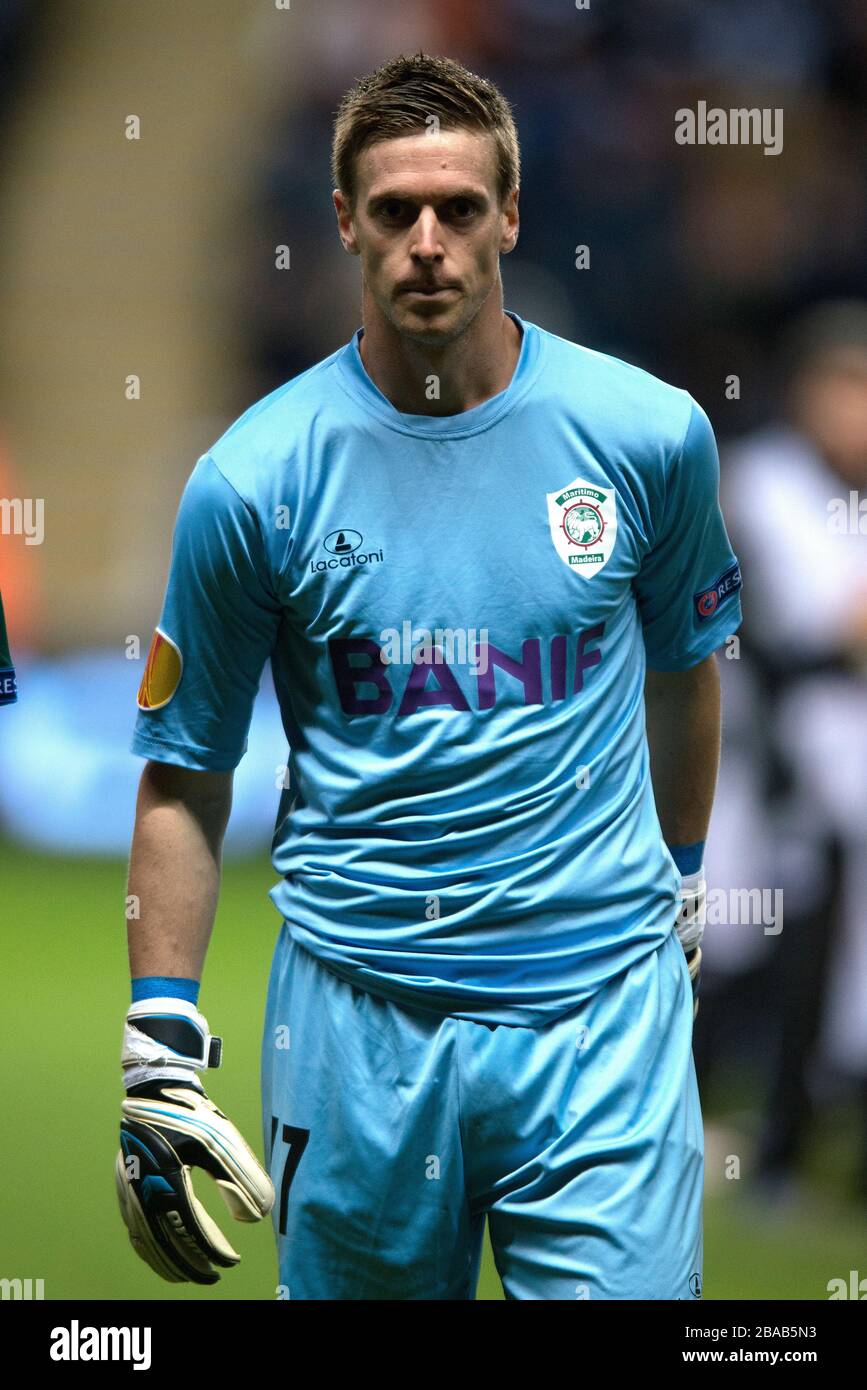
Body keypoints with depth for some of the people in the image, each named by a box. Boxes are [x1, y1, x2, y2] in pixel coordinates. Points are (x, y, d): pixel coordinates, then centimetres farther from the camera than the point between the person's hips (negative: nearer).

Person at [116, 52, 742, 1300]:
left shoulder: (648, 433, -1)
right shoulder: (251, 480, -4)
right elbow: (184, 777, 3)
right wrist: (160, 1046, -2)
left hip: (604, 997, 0)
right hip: (357, 1010, 0)